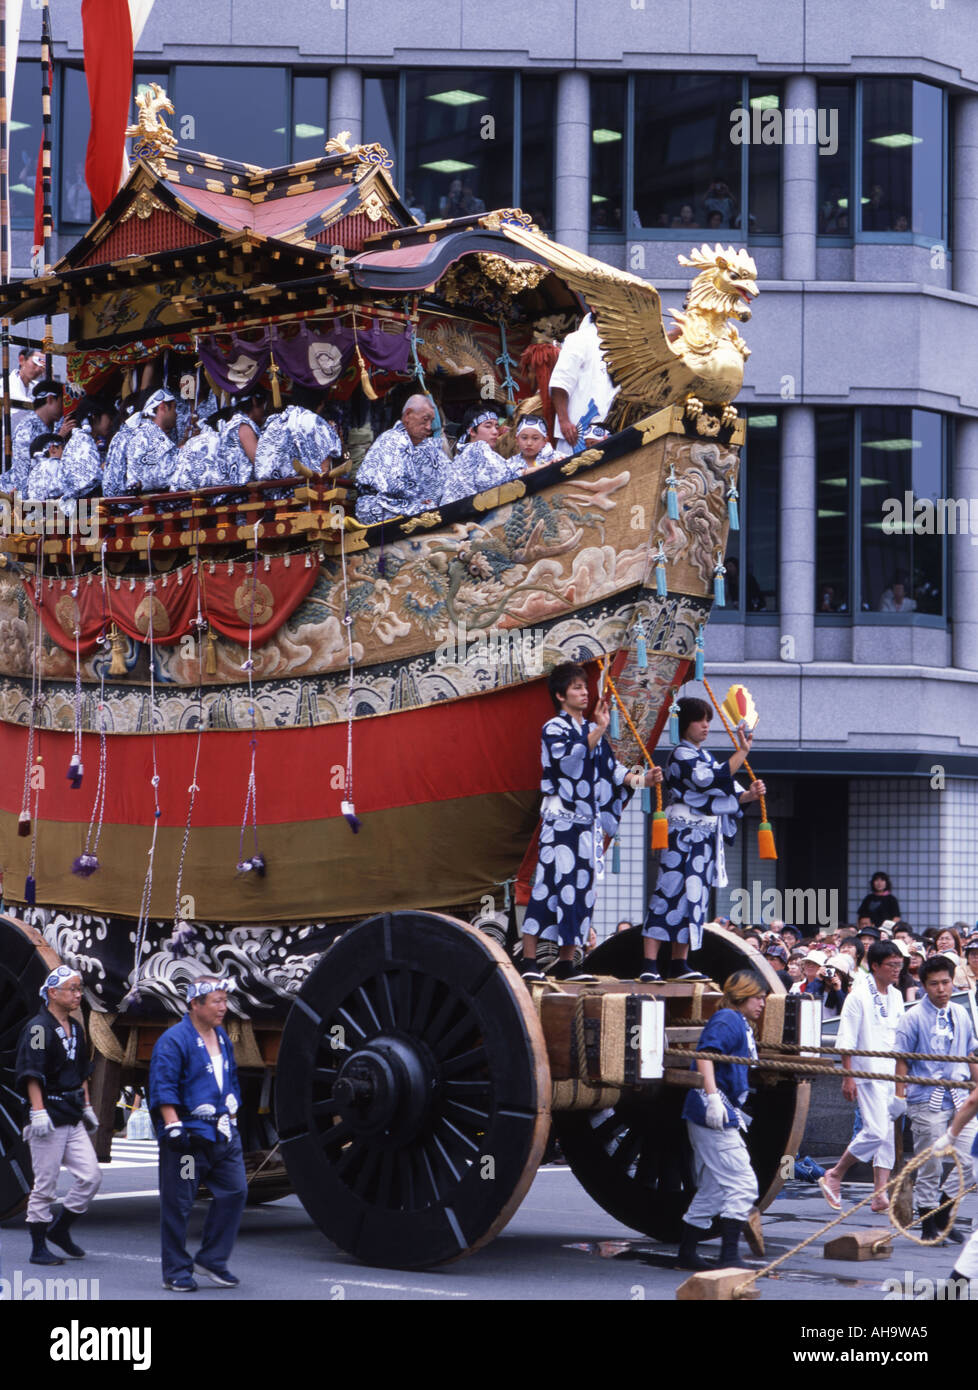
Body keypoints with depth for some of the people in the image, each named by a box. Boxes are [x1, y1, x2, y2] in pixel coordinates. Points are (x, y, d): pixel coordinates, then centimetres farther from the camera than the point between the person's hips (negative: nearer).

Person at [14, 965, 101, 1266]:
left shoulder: (74, 1028, 15)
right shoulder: (39, 1027, -10)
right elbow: (32, 1075, -15)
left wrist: (87, 1108, 22)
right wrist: (38, 1112, -20)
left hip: (73, 1117, 8)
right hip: (48, 1118, -8)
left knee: (91, 1176, 1)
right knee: (45, 1184, -2)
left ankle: (60, 1229, 17)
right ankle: (38, 1248, 8)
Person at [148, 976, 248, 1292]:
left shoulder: (222, 1038, 15)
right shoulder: (173, 1040, -10)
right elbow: (164, 1087, -15)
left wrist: (231, 1120, 23)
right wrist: (173, 1125, -22)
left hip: (222, 1134, 7)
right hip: (187, 1135, -7)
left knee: (234, 1191, 2)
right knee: (178, 1204, -2)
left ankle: (212, 1260, 14)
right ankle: (176, 1272, 7)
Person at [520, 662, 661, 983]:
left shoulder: (591, 730, 16)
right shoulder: (554, 728, -5)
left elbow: (611, 768, 15)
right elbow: (567, 760, -23)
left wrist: (641, 779, 0)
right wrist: (598, 731, -27)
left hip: (588, 822, 7)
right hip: (560, 822, -7)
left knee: (581, 890, 4)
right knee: (548, 886, -10)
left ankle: (566, 962, 8)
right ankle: (529, 960, -8)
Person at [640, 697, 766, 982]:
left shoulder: (704, 756, 18)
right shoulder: (681, 755, -9)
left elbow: (725, 794, 17)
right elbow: (712, 781, -22)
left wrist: (749, 795, -2)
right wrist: (742, 752, -20)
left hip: (705, 838, 9)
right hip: (683, 836, -9)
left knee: (693, 898, 8)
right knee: (670, 894, -12)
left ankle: (679, 963, 12)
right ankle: (650, 964, -14)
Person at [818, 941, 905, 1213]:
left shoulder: (896, 996, 12)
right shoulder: (859, 995, -9)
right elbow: (846, 1040, -10)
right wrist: (848, 1076, -14)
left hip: (892, 1073, 7)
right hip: (868, 1073, -7)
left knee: (889, 1134, 4)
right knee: (876, 1131, -14)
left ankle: (880, 1194, 6)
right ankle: (834, 1176, 3)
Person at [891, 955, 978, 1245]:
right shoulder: (914, 1018, -3)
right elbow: (902, 1060, -2)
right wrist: (900, 1096, -7)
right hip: (927, 1101, -4)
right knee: (930, 1167, 1)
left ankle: (944, 1217, 13)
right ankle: (930, 1226, 12)